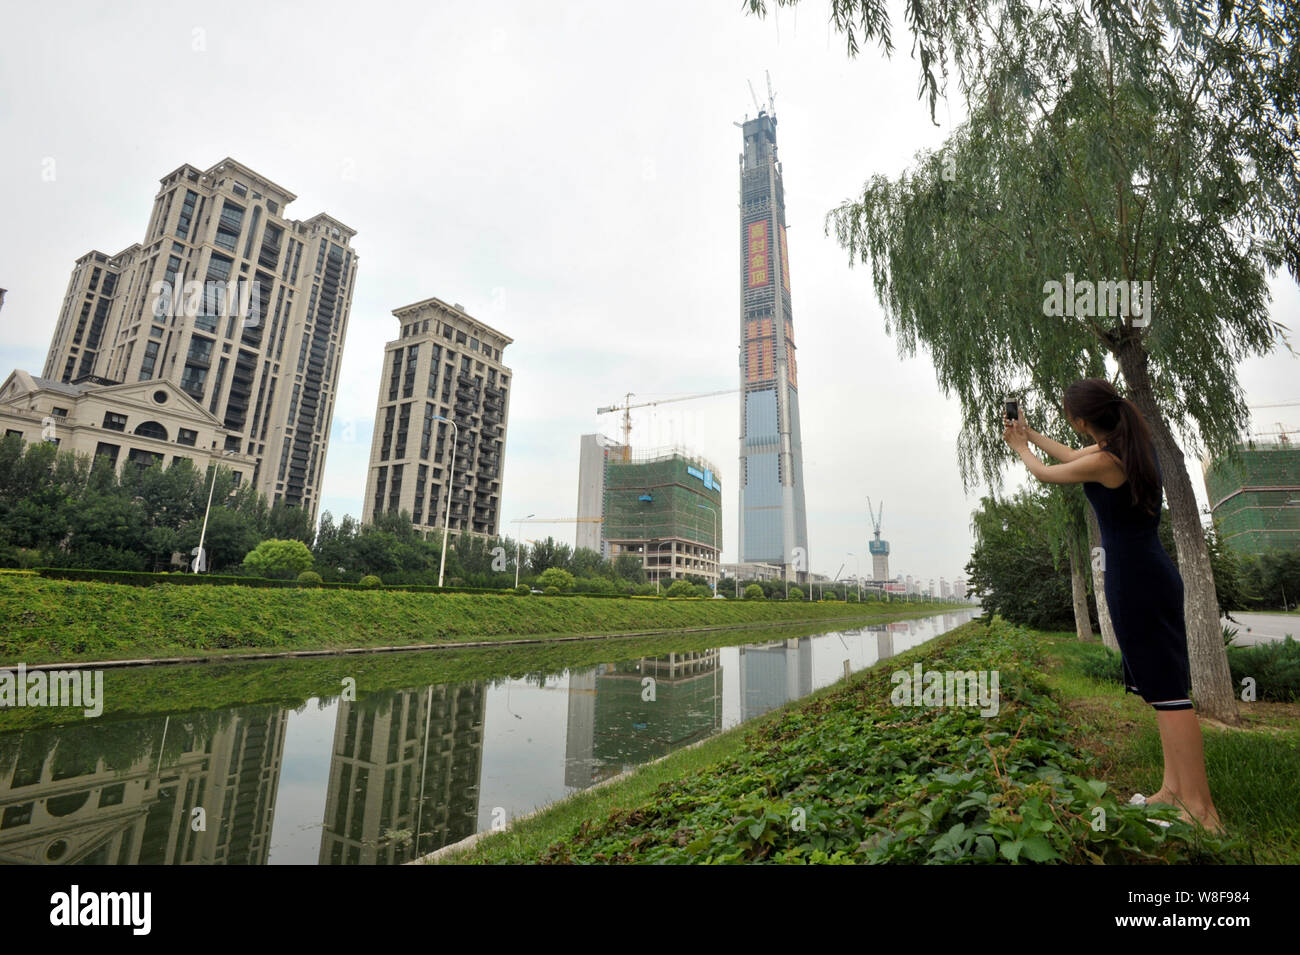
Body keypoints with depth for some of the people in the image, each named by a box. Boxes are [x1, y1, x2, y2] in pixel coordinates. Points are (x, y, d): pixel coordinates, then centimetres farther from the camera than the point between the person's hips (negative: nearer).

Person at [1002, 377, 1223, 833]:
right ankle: (1175, 786, 21)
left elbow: (1045, 473, -2)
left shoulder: (1104, 462, -19)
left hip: (1135, 579, -10)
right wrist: (1029, 433, 30)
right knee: (1162, 683, 13)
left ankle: (1201, 809, 1)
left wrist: (1019, 448, 17)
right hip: (1152, 573, 10)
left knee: (1166, 690, -6)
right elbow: (1076, 455, 24)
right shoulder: (1131, 441, 6)